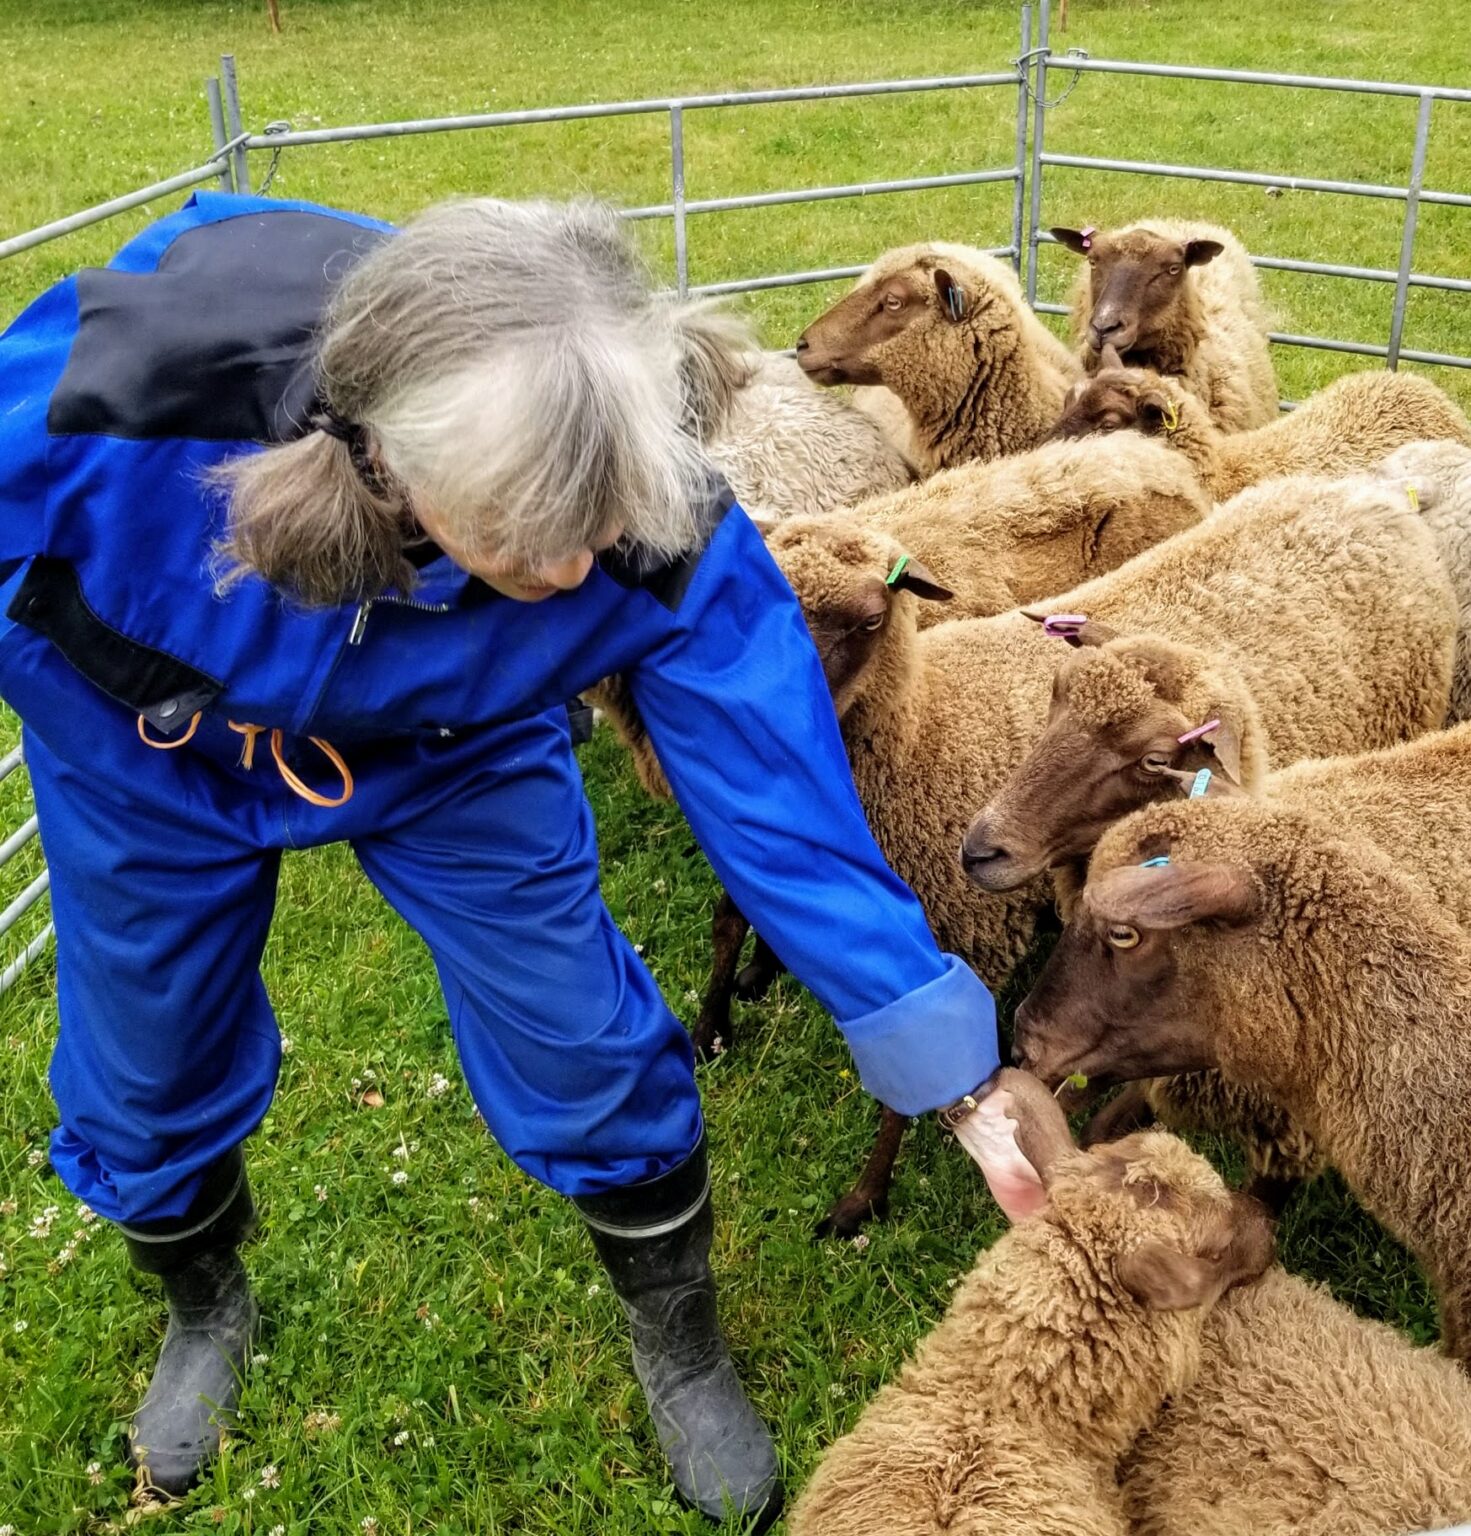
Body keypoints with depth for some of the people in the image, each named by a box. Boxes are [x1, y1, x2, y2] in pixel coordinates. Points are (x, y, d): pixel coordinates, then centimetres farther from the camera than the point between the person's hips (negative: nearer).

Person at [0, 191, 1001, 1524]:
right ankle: (204, 1310, 51)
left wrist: (957, 1080, -23)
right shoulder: (142, 383, -42)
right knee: (148, 1068, 16)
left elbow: (783, 803, -27)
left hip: (449, 752, 0)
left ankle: (682, 1350, 31)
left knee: (585, 1046, 0)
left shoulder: (657, 535, -37)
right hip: (144, 731, 1)